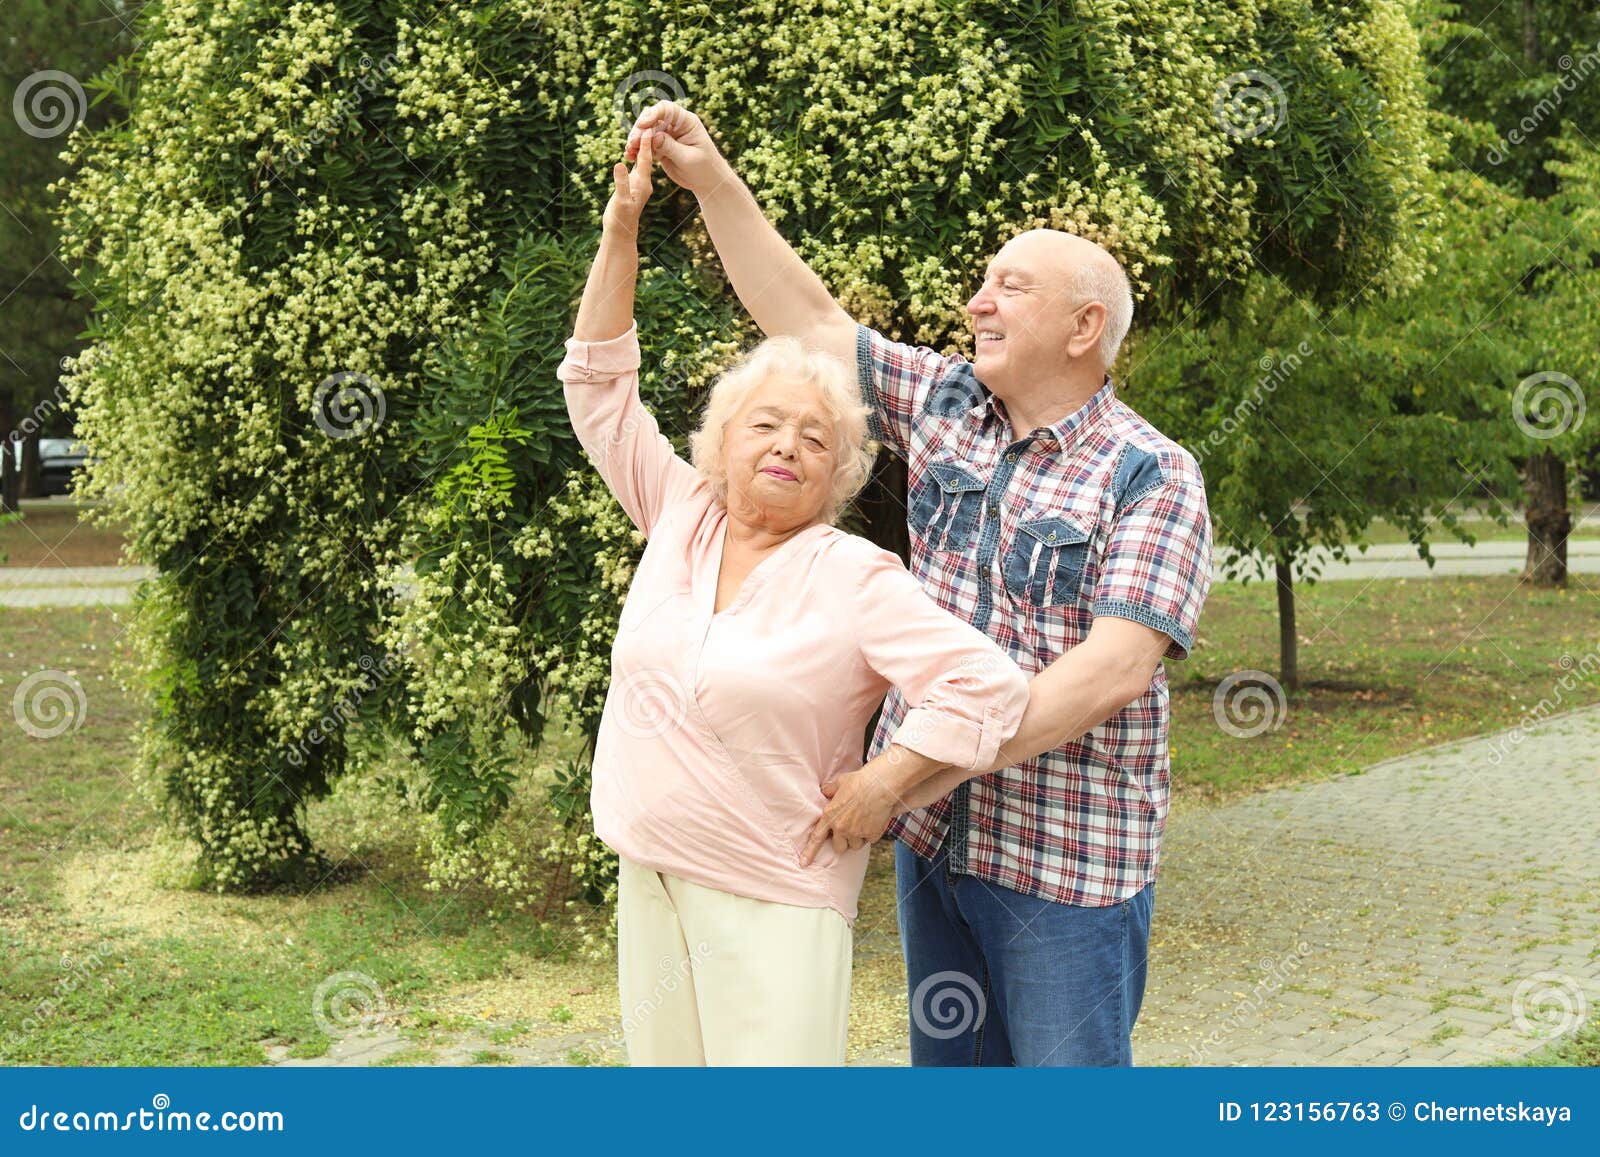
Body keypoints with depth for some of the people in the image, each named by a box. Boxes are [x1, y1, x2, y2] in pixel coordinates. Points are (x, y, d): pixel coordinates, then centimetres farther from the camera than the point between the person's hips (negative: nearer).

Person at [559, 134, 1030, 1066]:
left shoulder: (854, 580, -9)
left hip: (774, 900, -5)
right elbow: (599, 384, 8)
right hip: (649, 882, 5)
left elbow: (991, 687, -17)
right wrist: (621, 227, 3)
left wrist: (875, 792, -13)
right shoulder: (681, 518, 6)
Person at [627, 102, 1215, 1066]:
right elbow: (810, 320, 11)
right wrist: (711, 179, 2)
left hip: (1067, 857, -6)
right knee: (949, 1064, 16)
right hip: (935, 839, 6)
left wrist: (917, 771, -26)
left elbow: (1111, 670, -23)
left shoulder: (1152, 476, -13)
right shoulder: (947, 407, 6)